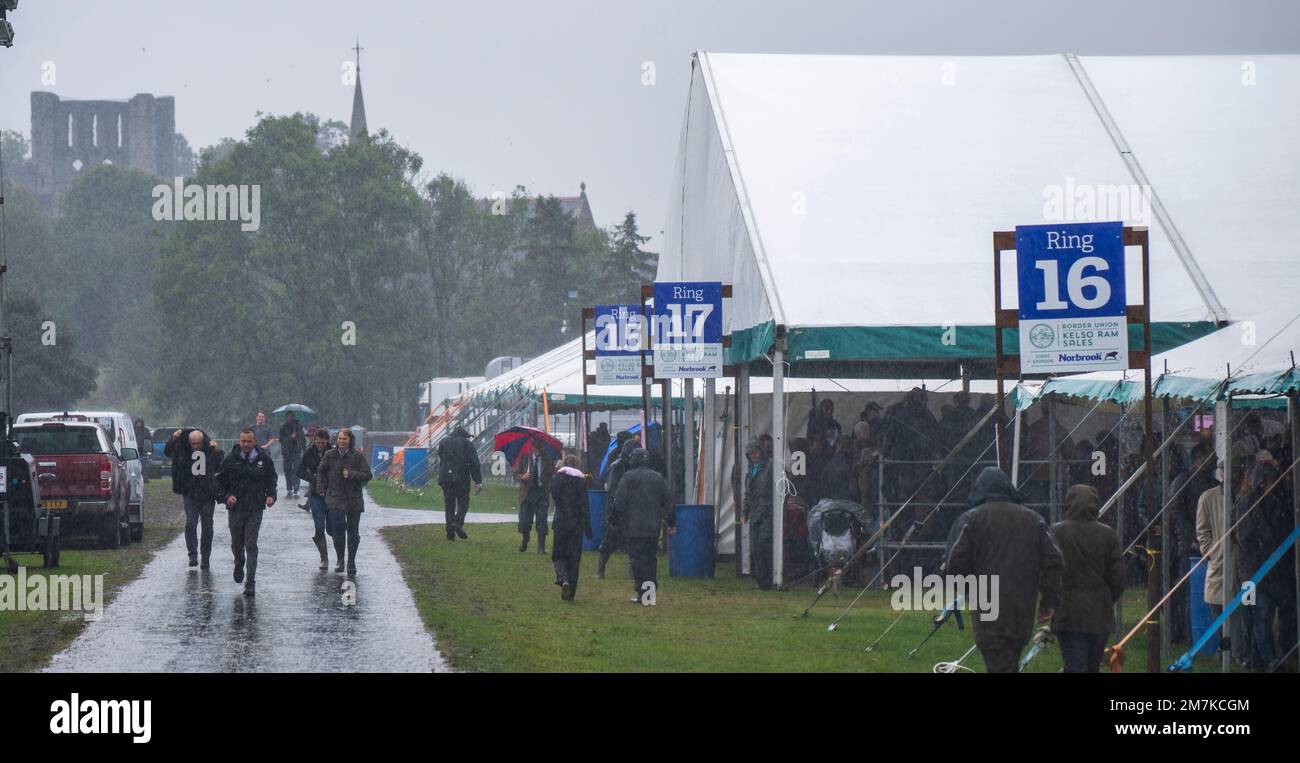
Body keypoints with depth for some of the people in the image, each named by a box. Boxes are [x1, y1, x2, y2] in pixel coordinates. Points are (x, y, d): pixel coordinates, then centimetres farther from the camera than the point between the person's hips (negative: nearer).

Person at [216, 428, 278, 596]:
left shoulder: (263, 459, 0)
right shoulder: (231, 459, -1)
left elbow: (271, 480, 11)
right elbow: (220, 481, 6)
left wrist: (271, 496, -6)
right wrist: (226, 496, -11)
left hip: (255, 510, -2)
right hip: (235, 508, 2)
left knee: (251, 545, -8)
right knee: (236, 544, 15)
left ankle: (250, 583, -8)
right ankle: (239, 565, 47)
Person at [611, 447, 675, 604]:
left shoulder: (628, 477, -6)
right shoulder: (658, 478, 9)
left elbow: (619, 502, -9)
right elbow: (668, 501, 12)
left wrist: (616, 520, 2)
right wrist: (671, 523, 17)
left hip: (633, 526, -5)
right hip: (653, 527, 5)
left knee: (637, 559, -3)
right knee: (651, 559, 13)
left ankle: (641, 593, -9)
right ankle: (652, 591, 13)